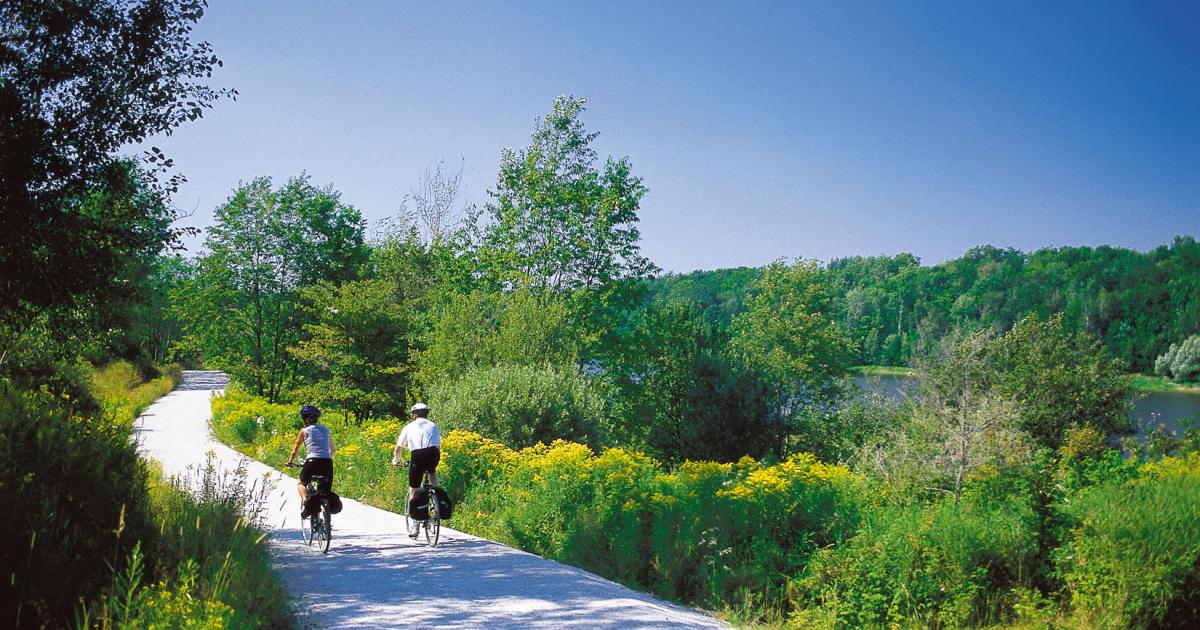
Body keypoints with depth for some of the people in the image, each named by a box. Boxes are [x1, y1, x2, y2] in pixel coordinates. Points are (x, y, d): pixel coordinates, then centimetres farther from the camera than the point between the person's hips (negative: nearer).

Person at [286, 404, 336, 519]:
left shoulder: (304, 430, 9)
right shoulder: (326, 430, 18)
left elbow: (295, 448, 13)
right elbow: (333, 449, 24)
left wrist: (290, 462, 27)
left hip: (312, 461, -3)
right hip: (327, 462, 3)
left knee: (302, 483, 21)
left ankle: (305, 499, -6)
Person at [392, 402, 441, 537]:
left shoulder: (409, 427, 21)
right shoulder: (434, 426, 27)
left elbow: (399, 448, 24)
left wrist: (396, 460, 43)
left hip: (417, 456, -2)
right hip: (433, 455, 2)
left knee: (413, 490, 10)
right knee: (432, 471, 38)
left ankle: (413, 527, 8)